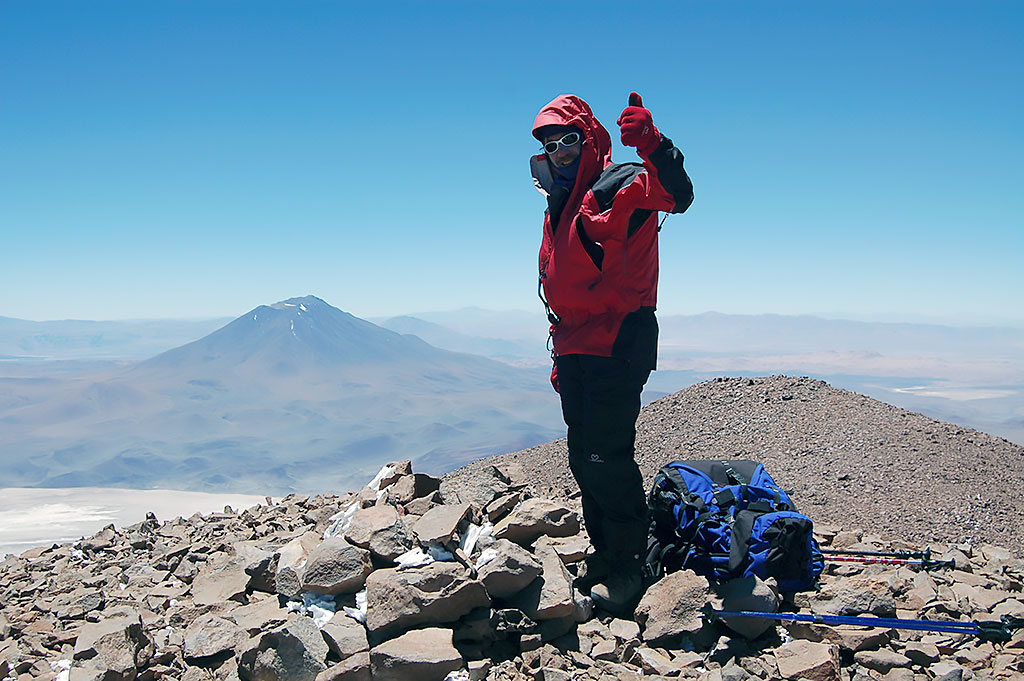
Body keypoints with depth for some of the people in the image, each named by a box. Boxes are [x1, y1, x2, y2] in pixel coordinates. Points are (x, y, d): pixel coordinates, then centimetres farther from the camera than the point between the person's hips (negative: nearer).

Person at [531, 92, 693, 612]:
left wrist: (653, 146, -47)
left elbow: (676, 194, -29)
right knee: (584, 458, 13)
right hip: (575, 350, 9)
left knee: (608, 458, -10)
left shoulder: (618, 187, -6)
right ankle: (604, 553, 25)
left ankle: (628, 567, 1)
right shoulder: (559, 209, 21)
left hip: (616, 347, -9)